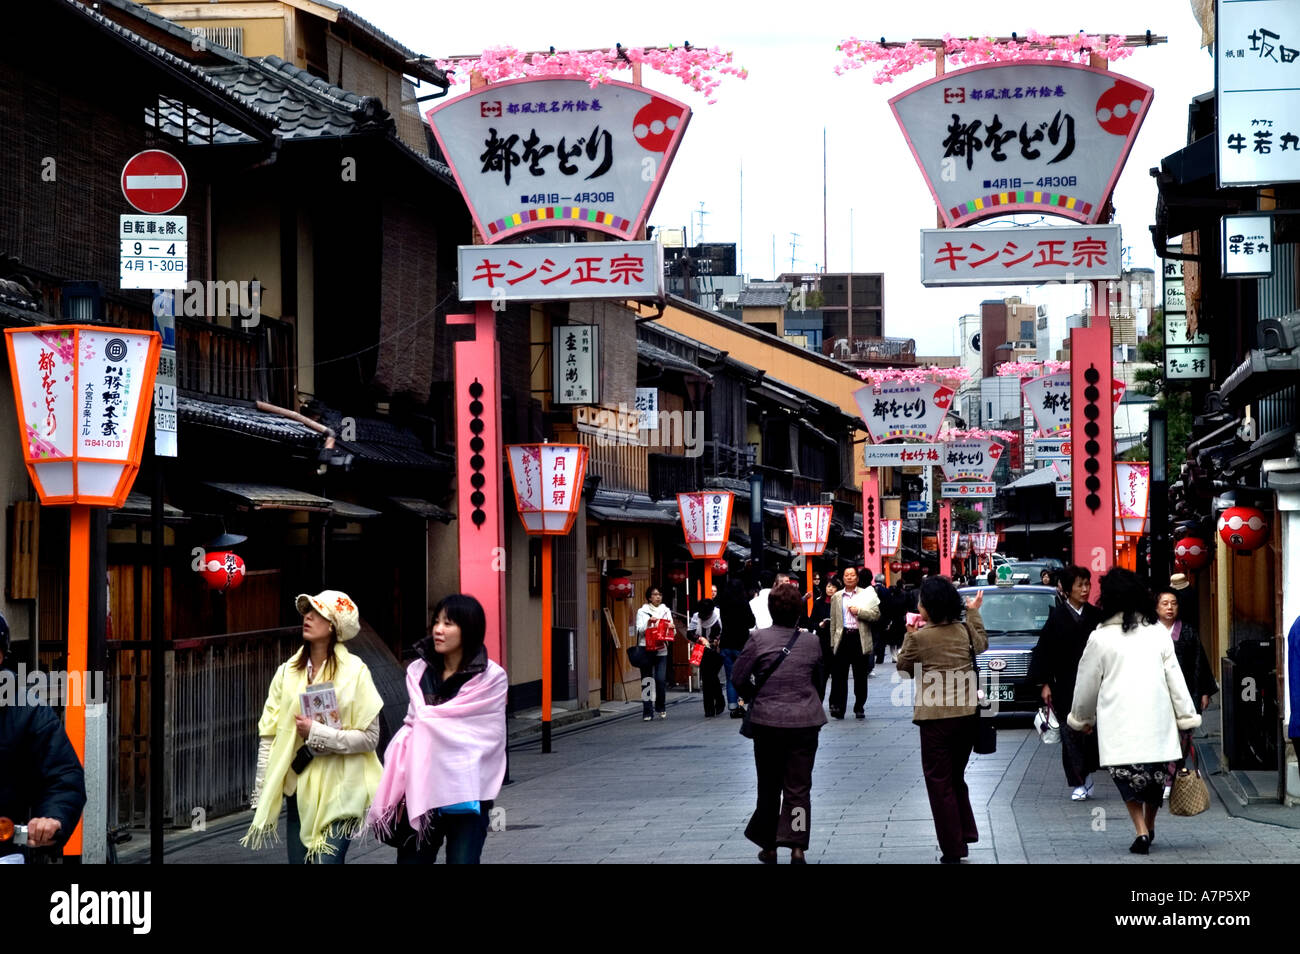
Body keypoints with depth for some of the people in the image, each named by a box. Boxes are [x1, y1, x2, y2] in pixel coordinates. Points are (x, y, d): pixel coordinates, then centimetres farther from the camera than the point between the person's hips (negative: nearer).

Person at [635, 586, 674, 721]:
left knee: (661, 679, -9)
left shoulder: (666, 611, 14)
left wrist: (671, 627, -11)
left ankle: (661, 708, 10)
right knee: (646, 681, -1)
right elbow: (639, 630, -2)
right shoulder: (642, 611, 6)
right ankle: (647, 712, 4)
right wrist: (648, 622, -18)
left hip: (661, 650, 1)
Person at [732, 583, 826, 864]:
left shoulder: (759, 639, -8)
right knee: (799, 787, 4)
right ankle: (797, 847, -4)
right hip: (805, 722, 1)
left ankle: (769, 846, 20)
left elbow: (738, 677, -3)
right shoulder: (811, 642, 1)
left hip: (768, 721, -1)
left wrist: (752, 697, 17)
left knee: (769, 786, 12)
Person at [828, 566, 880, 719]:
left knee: (860, 676, 5)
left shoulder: (865, 595, 6)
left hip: (860, 639, -1)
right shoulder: (836, 597, 12)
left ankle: (859, 707, 14)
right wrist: (833, 643, 6)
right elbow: (833, 622, 12)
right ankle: (838, 708, -3)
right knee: (839, 675, -4)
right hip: (842, 638, 1)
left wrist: (859, 611, -13)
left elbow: (876, 615, -2)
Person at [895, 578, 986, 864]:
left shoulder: (919, 638, -12)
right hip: (968, 713, 5)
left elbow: (903, 670, 3)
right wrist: (974, 612, 34)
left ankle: (953, 850, 2)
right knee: (956, 778, 22)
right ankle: (965, 837, 21)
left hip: (937, 717, -5)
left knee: (939, 783, 3)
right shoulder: (964, 630, 4)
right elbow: (982, 645, 27)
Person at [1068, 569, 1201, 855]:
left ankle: (1141, 831, -9)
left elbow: (1087, 684, 6)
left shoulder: (1101, 637, -4)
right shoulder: (1158, 632, 2)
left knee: (1127, 775, 6)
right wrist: (1187, 716, 11)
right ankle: (1149, 828, 30)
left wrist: (1082, 718, 21)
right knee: (1156, 774, 17)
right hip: (1157, 720, 3)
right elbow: (1175, 678, 4)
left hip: (1119, 723, -2)